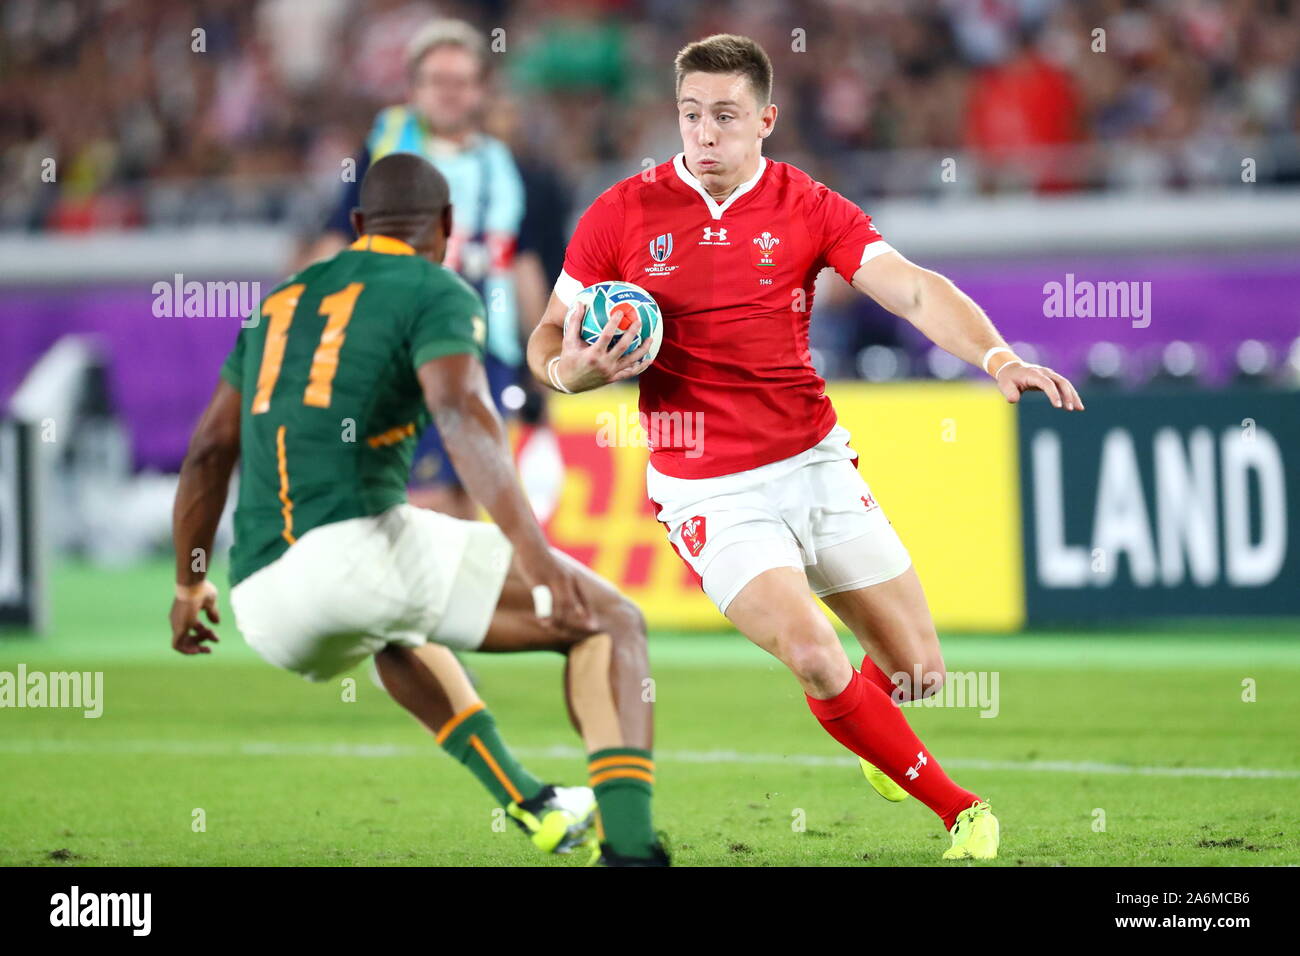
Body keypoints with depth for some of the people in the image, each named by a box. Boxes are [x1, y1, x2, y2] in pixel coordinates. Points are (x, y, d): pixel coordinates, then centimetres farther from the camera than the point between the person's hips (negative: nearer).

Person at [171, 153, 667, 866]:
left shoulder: (279, 304, 26)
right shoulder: (437, 295, 5)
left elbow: (209, 451, 27)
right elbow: (462, 414, -15)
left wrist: (190, 583, 41)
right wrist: (533, 551, -26)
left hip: (265, 607, 7)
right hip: (359, 543, -7)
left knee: (396, 631, 42)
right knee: (610, 623, 3)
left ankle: (535, 806, 34)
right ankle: (628, 847, -18)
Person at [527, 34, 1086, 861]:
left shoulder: (808, 209, -1)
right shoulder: (623, 215, -3)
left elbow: (914, 290, -13)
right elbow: (548, 343, 5)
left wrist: (997, 357, -31)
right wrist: (577, 371, -20)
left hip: (816, 464, 2)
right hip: (710, 495, -2)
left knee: (918, 671, 2)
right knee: (816, 659, -23)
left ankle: (881, 741, 40)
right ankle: (958, 810, -2)